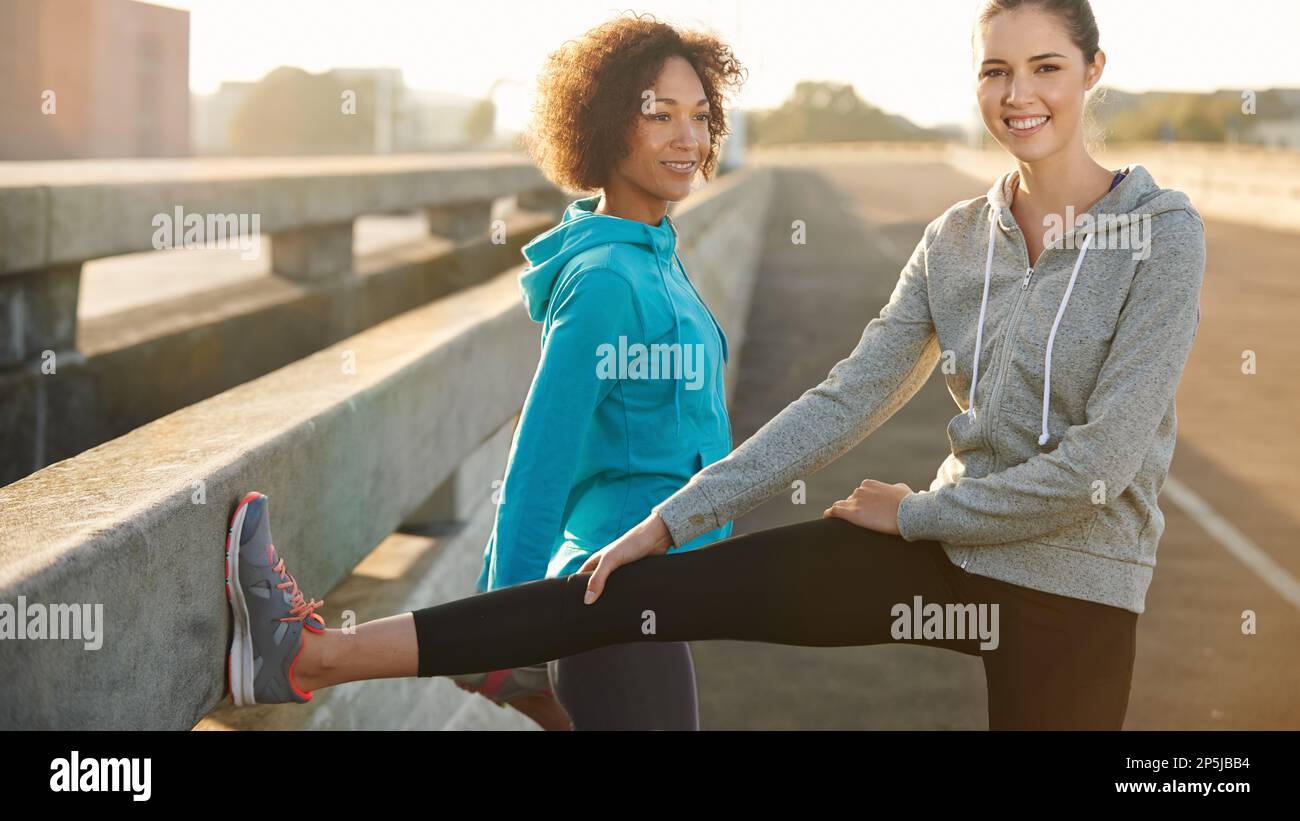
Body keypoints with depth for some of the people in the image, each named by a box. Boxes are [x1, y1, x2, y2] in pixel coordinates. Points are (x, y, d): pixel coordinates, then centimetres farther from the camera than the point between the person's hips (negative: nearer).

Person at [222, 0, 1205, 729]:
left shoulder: (1162, 232, -11)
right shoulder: (956, 239, 5)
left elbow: (1103, 461, -17)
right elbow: (845, 401, 1)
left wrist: (916, 511, -8)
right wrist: (669, 520, -4)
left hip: (1075, 591, -4)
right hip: (950, 554, 4)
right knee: (659, 589, -7)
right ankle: (322, 655, -9)